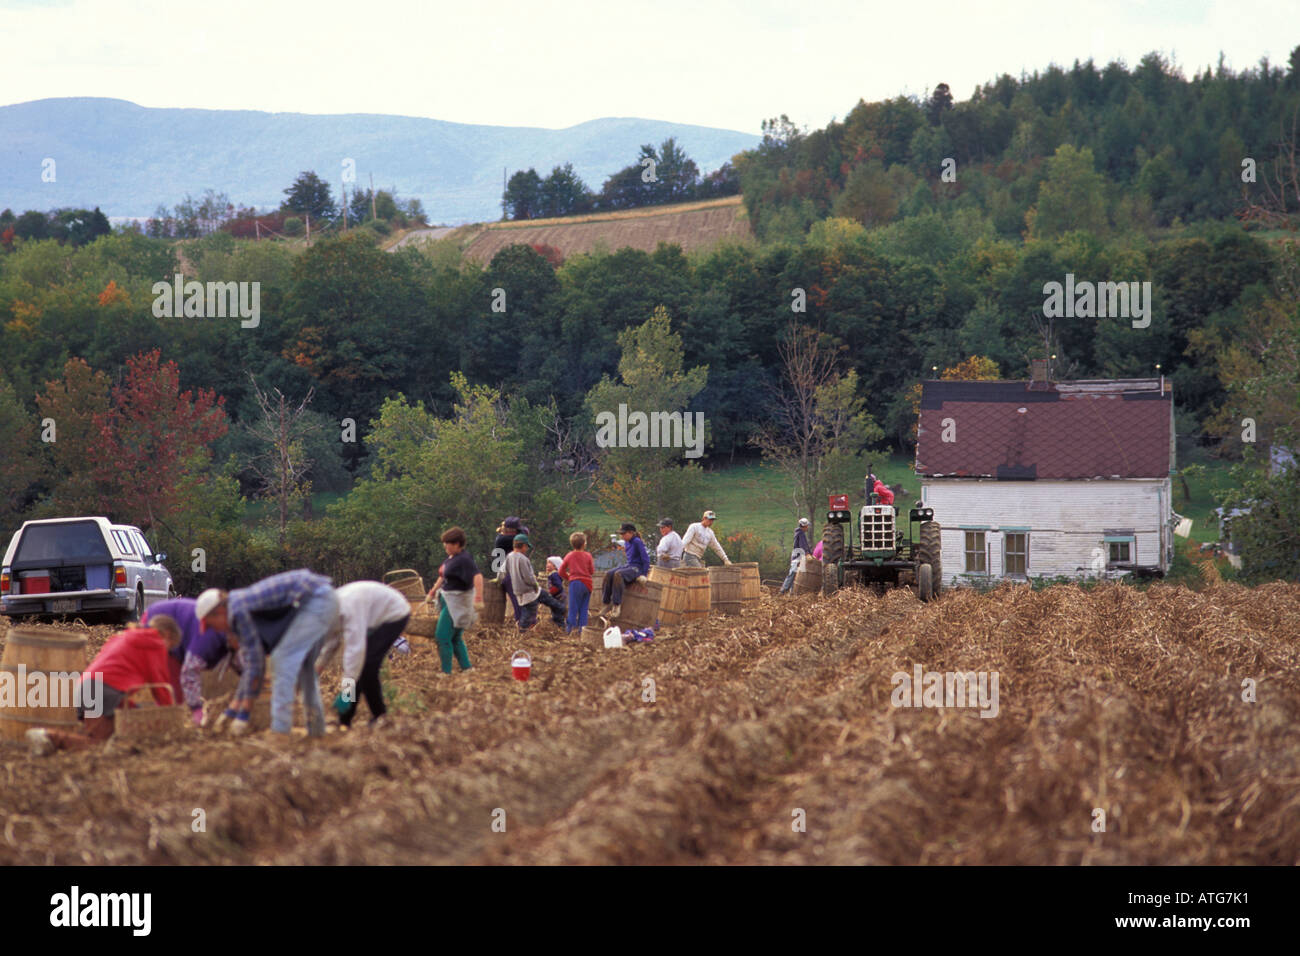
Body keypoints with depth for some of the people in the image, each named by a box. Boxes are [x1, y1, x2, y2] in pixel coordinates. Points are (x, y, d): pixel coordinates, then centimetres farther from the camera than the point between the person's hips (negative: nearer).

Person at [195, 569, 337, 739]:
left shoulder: (238, 611, -10)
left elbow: (254, 662, -10)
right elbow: (254, 663, 23)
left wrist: (243, 714, -5)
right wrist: (233, 708, 26)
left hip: (315, 601, -10)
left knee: (283, 659, -9)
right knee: (303, 665, 18)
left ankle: (279, 730, -13)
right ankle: (316, 728, 20)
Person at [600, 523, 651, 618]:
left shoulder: (637, 542, -13)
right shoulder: (627, 542, 12)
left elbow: (646, 559, -14)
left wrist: (643, 574, -15)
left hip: (637, 568, -8)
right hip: (628, 566, 8)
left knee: (618, 574, -34)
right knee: (608, 574, -15)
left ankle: (617, 606, -35)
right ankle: (606, 605, -17)